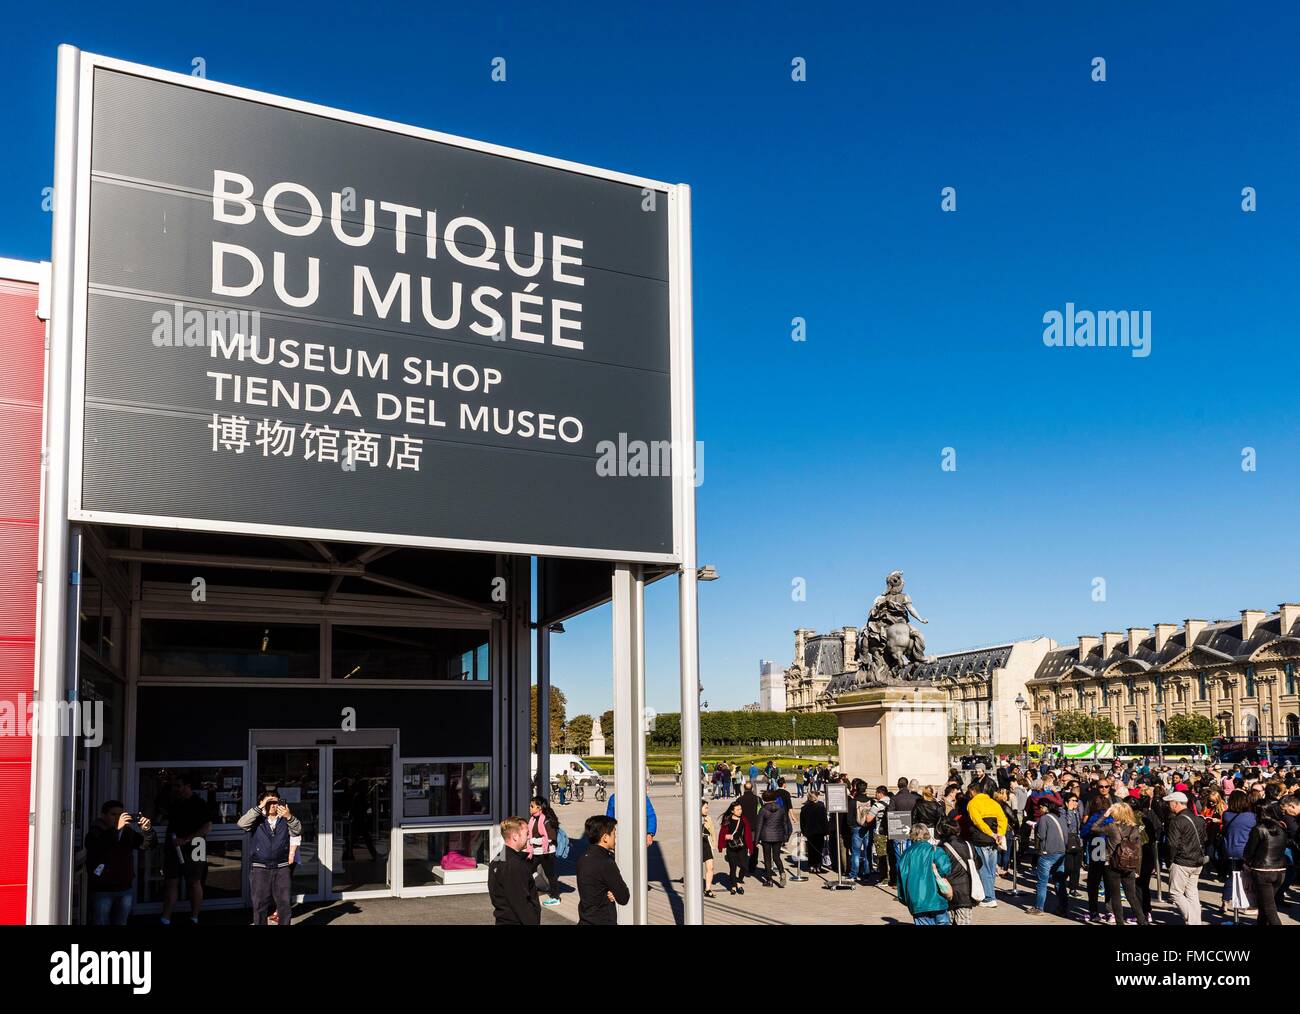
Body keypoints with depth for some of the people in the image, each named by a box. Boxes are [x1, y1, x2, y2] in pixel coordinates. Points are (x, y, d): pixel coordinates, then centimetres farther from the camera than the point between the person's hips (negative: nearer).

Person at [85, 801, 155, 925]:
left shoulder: (128, 832, 5)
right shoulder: (95, 832, -8)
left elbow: (147, 845, 2)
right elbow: (97, 849, -28)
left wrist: (147, 830, -20)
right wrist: (116, 828, -36)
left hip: (126, 888, 5)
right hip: (102, 890, -5)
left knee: (121, 922, 13)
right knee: (101, 922, -2)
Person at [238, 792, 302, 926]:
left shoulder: (285, 820, 9)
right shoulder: (256, 820, 3)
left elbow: (297, 830, -6)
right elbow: (242, 824, -16)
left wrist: (289, 817, -26)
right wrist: (260, 807, -21)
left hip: (281, 867, 2)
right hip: (259, 868, -2)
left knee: (285, 903, 5)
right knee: (260, 904, 3)